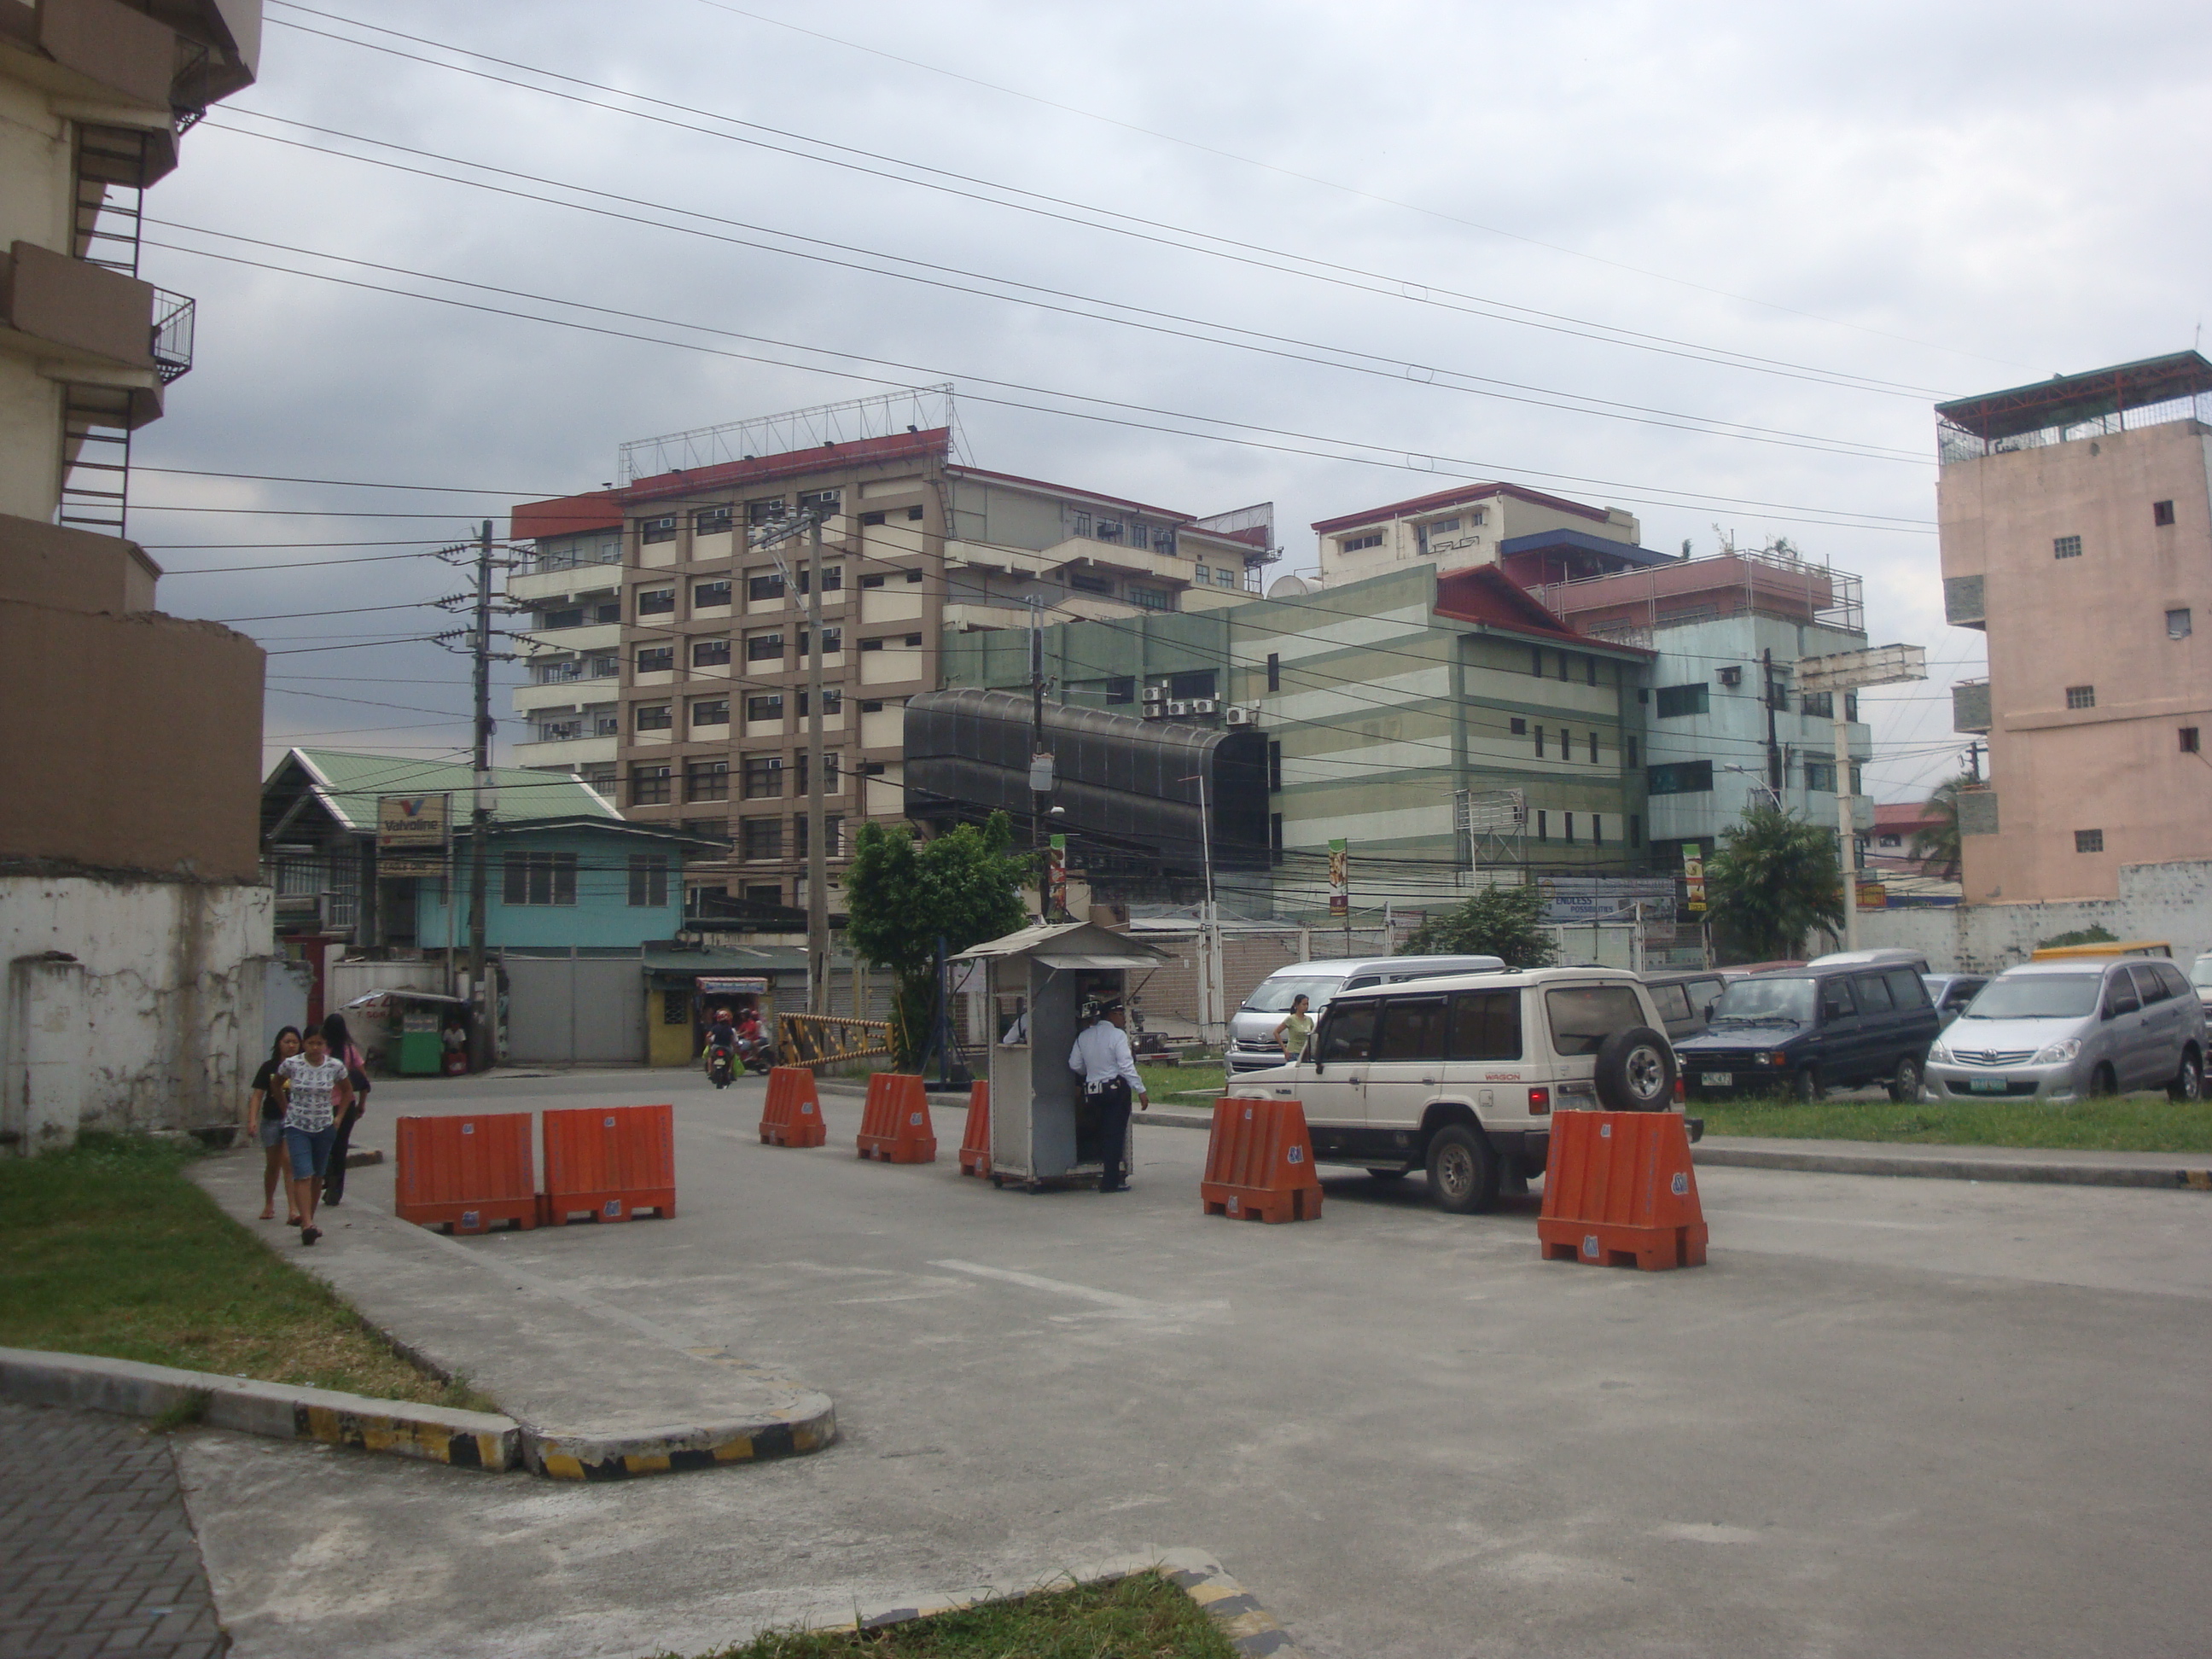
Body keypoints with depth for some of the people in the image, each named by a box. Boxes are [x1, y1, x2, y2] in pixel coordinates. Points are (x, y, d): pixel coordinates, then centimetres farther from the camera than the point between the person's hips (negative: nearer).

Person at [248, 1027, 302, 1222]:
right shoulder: (269, 1067, 1)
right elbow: (258, 1095, 1)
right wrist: (253, 1120, -10)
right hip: (271, 1120, 2)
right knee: (272, 1165, 16)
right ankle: (269, 1204, 37)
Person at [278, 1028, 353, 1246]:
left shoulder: (335, 1066, -5)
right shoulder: (291, 1064, -8)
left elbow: (347, 1091, 13)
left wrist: (338, 1117, 6)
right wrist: (287, 1110, 10)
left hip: (324, 1128, 2)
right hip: (297, 1127, -2)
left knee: (317, 1176, 11)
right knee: (303, 1175, -15)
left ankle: (309, 1222, 25)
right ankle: (307, 1224, -22)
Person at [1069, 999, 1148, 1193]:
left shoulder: (1084, 1036, 8)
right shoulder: (1117, 1035, -11)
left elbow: (1074, 1064, 10)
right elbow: (1126, 1066, -17)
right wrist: (1141, 1090, -15)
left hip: (1092, 1090, 6)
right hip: (1115, 1088, -6)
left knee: (1104, 1133, 17)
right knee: (1115, 1134, -1)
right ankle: (1111, 1181, -2)